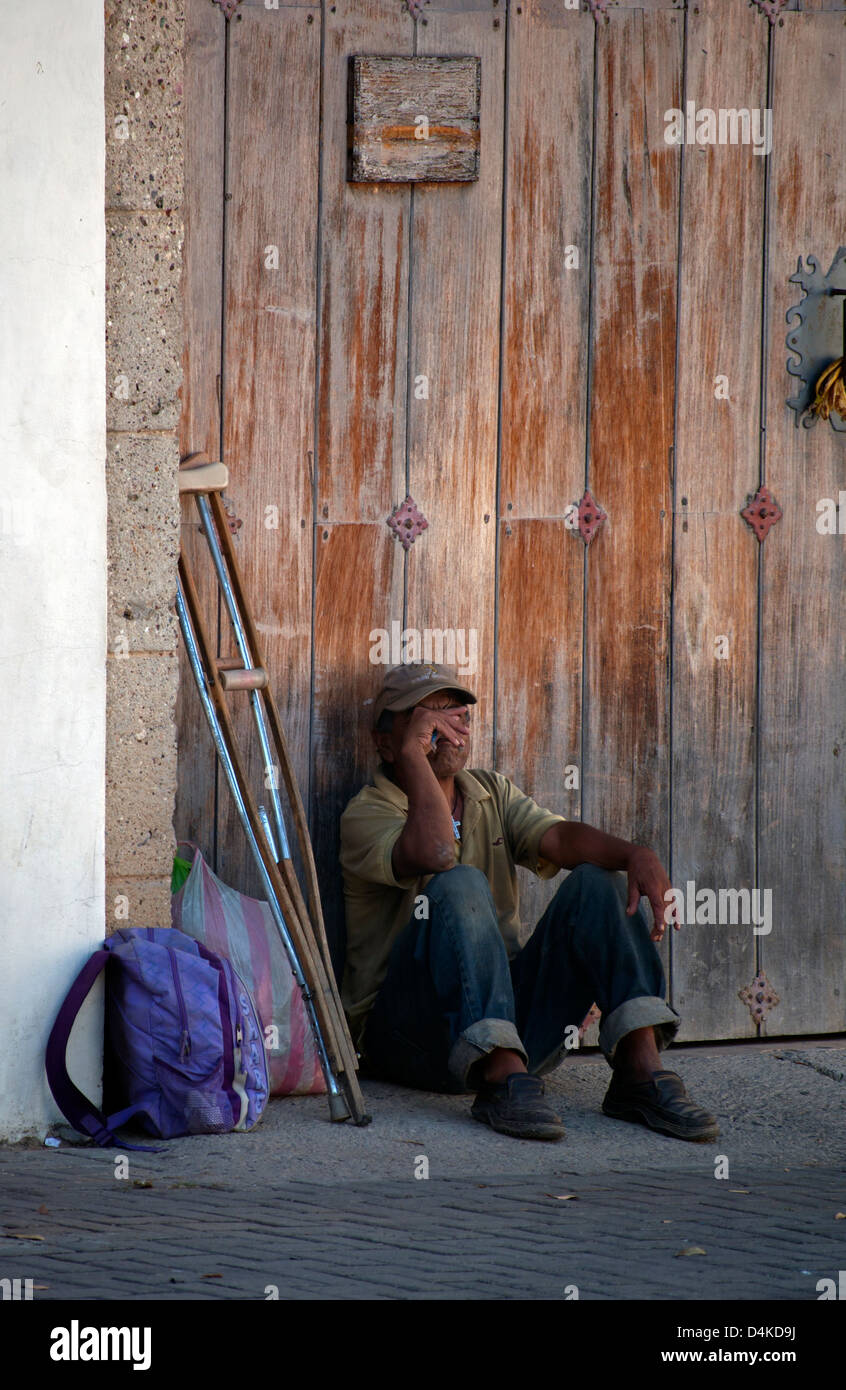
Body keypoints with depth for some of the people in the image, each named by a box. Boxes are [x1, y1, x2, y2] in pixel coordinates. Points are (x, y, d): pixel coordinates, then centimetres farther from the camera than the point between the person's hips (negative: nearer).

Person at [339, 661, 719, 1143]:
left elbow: (560, 837, -4)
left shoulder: (492, 793, 17)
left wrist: (637, 855, -23)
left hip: (509, 1015, 6)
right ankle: (503, 1083, -41)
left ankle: (640, 1069, -25)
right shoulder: (366, 814, -3)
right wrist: (413, 752, -18)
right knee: (460, 885, -29)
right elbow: (435, 853, -27)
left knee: (597, 878, -9)